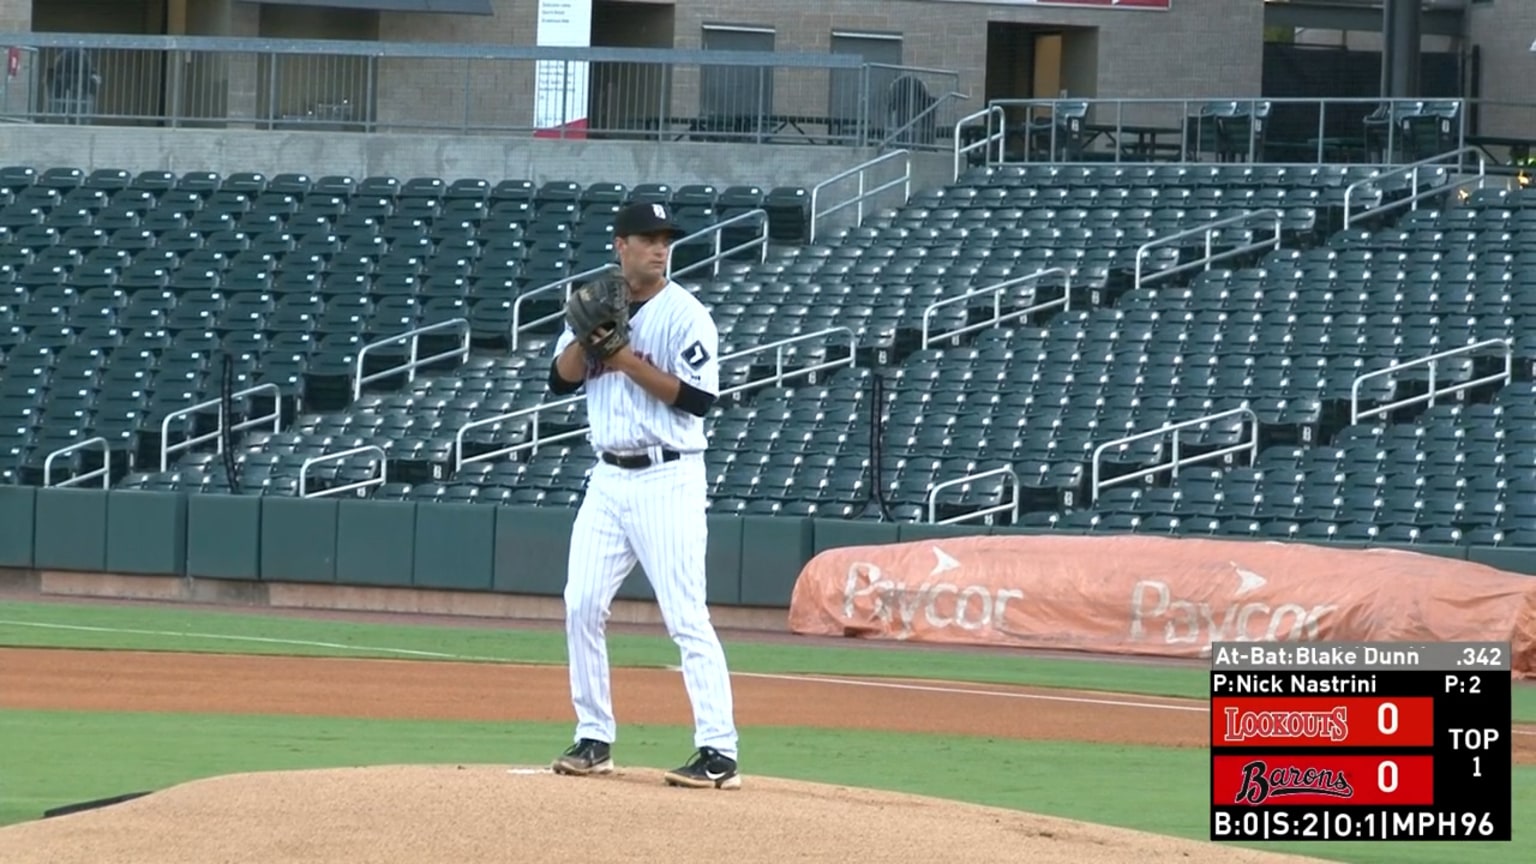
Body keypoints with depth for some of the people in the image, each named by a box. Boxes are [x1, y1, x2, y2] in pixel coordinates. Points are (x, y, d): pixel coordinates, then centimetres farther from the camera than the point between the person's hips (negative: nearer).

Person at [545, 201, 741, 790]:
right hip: (608, 479, 6)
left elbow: (699, 397, -15)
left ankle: (719, 753, -13)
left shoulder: (685, 315, -7)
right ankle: (594, 740, 15)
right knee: (581, 606, 4)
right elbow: (560, 379, 6)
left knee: (686, 617, -11)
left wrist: (628, 360, -18)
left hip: (668, 481, -6)